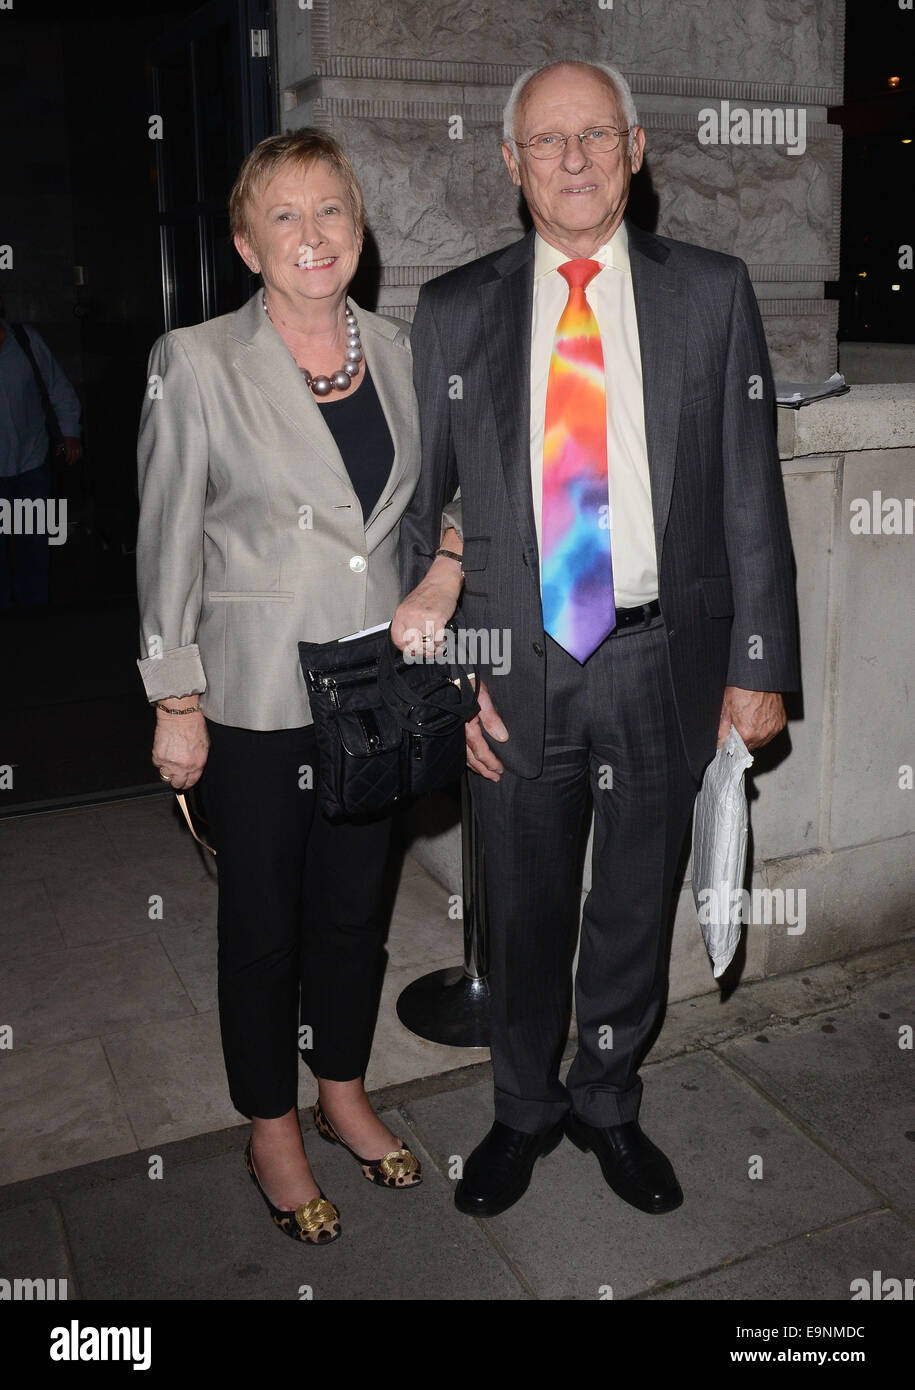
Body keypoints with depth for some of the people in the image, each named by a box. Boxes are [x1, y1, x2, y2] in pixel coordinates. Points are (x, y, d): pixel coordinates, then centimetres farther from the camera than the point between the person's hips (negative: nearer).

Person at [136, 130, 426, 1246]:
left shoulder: (396, 352, 4)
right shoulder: (196, 363, -10)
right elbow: (166, 547, -8)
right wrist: (175, 704, -8)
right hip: (255, 694, -4)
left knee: (357, 904, 17)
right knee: (263, 920, 11)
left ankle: (344, 1093, 40)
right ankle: (272, 1132, 32)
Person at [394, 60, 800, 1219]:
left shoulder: (712, 293, 1)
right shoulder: (453, 310, 2)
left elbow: (751, 493, 0)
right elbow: (421, 502, 2)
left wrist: (761, 663, -3)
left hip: (664, 660, 0)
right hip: (515, 663, 0)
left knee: (637, 906, 15)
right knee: (523, 910, 15)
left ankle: (607, 1104, 40)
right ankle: (524, 1111, 39)